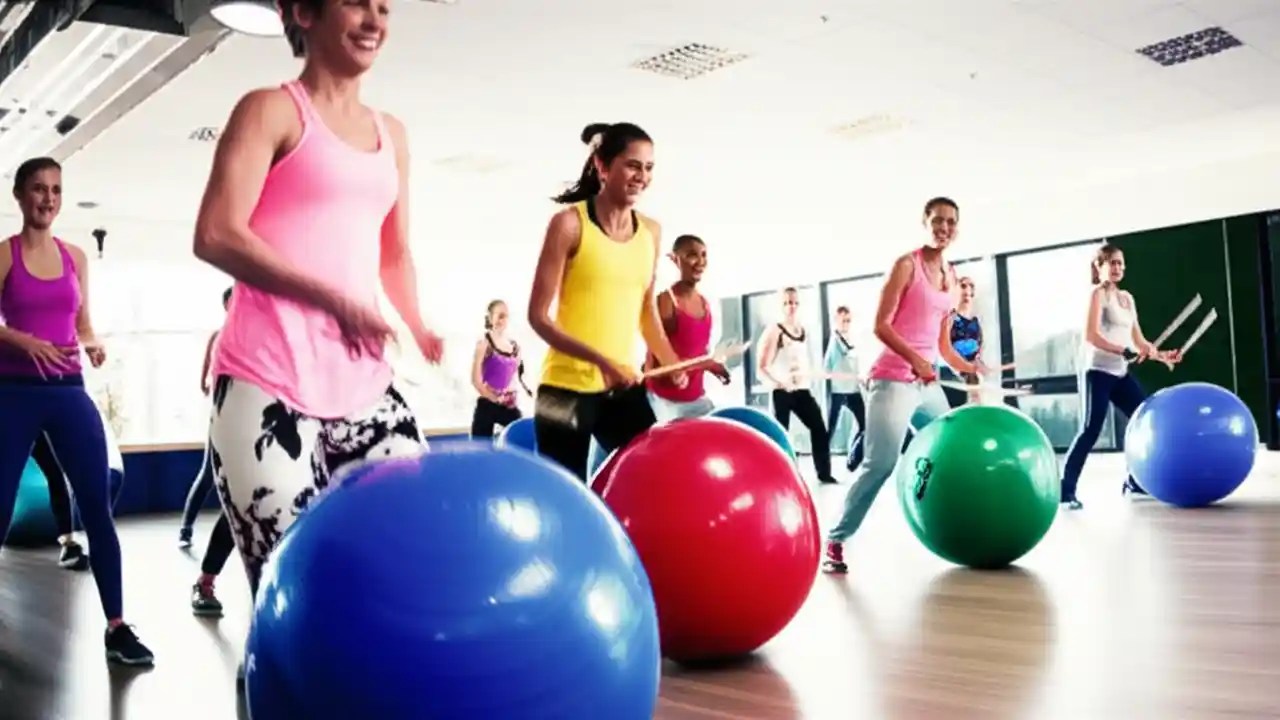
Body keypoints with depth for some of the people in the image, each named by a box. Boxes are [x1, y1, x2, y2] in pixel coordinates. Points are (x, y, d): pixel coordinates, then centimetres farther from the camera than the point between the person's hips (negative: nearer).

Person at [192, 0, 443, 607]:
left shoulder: (391, 134, 19)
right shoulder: (272, 111, 2)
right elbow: (216, 236, -9)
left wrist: (418, 327, 7)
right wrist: (333, 298, -14)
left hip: (363, 385, 6)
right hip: (269, 386, -6)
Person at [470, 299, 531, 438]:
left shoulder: (514, 346, 10)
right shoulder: (484, 343, -7)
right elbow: (475, 379, -11)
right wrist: (493, 398, -12)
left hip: (509, 406, 5)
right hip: (487, 405, -5)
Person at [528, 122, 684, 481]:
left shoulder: (651, 231, 7)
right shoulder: (570, 223, -9)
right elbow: (538, 316, -11)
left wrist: (671, 361, 1)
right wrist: (601, 360, -22)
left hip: (624, 388, 5)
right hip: (567, 388, -4)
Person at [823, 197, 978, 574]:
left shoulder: (952, 277, 14)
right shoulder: (907, 265, -6)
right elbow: (881, 325, -14)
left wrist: (969, 368, 13)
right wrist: (914, 359, -24)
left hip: (929, 383, 8)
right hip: (893, 380, -8)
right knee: (880, 462, -16)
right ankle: (835, 541, -10)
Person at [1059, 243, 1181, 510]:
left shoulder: (1127, 298, 16)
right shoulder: (1098, 293, -6)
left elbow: (1139, 341, 17)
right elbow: (1090, 336, -19)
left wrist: (1163, 355, 5)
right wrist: (1124, 352, -26)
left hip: (1121, 373, 8)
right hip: (1099, 372, -8)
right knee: (1091, 431, -13)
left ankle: (1134, 481, 22)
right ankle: (1066, 490, -10)